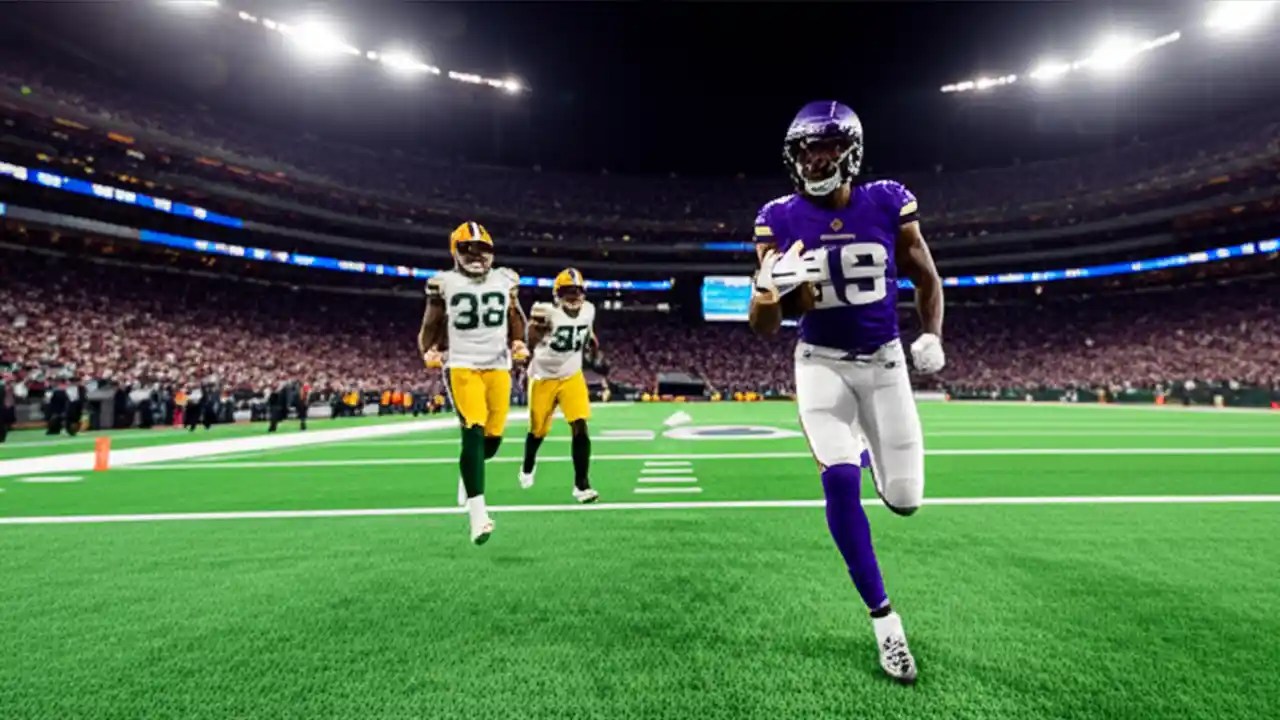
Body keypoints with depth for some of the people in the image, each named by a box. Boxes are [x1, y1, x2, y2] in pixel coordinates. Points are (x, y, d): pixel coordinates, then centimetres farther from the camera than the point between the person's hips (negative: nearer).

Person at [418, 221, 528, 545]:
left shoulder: (505, 280, 8)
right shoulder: (444, 284, 0)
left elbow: (515, 318, 21)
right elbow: (430, 328, 6)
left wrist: (518, 343, 3)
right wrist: (429, 353, -14)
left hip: (498, 367, 4)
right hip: (462, 367, -3)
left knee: (493, 438, 5)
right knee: (473, 432, -19)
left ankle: (469, 474, 41)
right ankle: (478, 513, -16)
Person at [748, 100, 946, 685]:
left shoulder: (888, 204, -7)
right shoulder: (780, 219, -9)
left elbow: (926, 280, 7)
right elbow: (763, 326, -10)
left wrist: (933, 336, -10)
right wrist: (770, 290, -32)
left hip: (884, 359, 2)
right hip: (821, 363, -1)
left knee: (904, 500, 2)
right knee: (839, 483, -18)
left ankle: (869, 447, 42)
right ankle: (883, 617, 4)